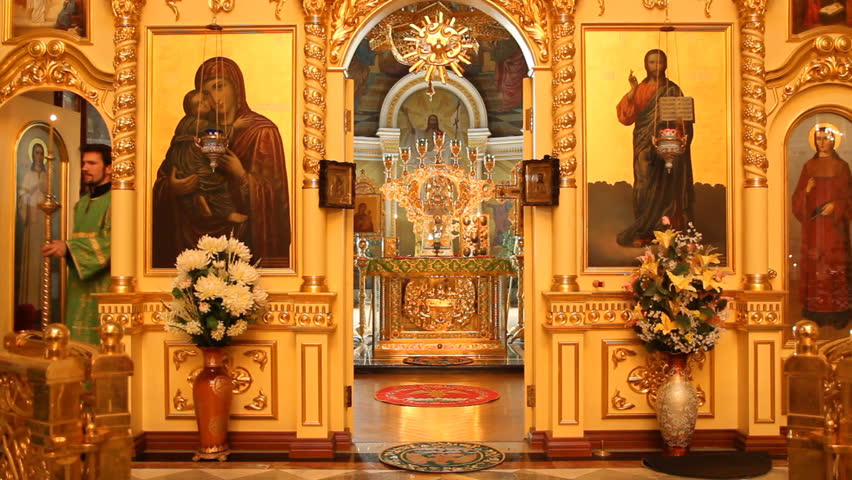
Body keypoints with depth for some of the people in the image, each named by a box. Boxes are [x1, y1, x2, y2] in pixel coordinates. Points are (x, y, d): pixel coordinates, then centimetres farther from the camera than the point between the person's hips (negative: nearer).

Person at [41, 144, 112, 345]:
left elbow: (110, 241, -19)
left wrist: (68, 247, -22)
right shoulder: (82, 204, 18)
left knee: (101, 342, -7)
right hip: (80, 286, 8)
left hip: (104, 285, -8)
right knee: (79, 339, 8)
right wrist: (61, 247, 7)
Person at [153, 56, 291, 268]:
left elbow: (273, 195, -8)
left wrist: (242, 177, -23)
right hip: (194, 236, 3)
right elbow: (162, 182, 7)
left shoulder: (261, 132, -2)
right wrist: (173, 188, -14)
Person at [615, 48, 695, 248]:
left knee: (663, 188, -2)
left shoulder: (672, 90, 4)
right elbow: (625, 116, -6)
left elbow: (682, 120, 3)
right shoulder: (639, 90, 7)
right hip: (644, 147, 1)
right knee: (645, 187, -1)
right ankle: (644, 232, 6)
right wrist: (632, 91, -15)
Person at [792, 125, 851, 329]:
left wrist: (836, 205, -15)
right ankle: (814, 315, 3)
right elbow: (798, 198, 8)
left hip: (834, 225, -1)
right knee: (813, 267, -1)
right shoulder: (809, 166, 10)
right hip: (813, 225, 2)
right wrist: (806, 190, -12)